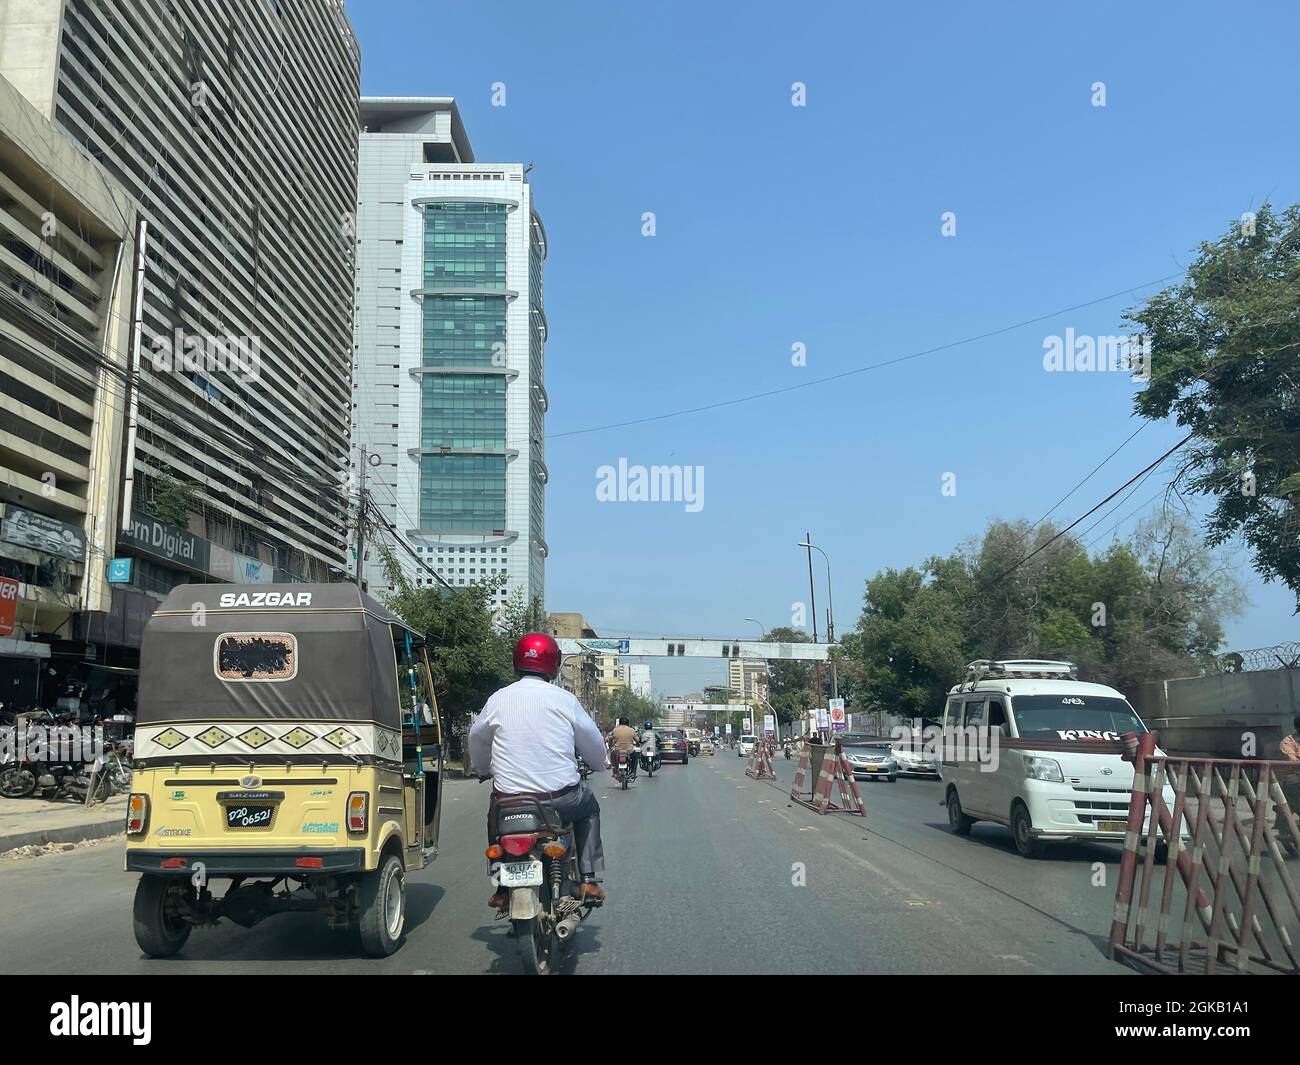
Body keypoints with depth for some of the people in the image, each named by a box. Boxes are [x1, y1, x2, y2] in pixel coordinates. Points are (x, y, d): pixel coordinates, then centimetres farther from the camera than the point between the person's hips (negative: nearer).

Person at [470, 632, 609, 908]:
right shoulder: (565, 699, -3)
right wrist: (596, 762, 30)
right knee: (589, 807, 29)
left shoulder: (498, 699, 0)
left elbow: (476, 740, 14)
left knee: (495, 813, 34)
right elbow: (596, 749, 7)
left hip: (509, 800, 1)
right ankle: (588, 880, 18)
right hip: (561, 797, -1)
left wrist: (486, 770, 35)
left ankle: (502, 888, 26)